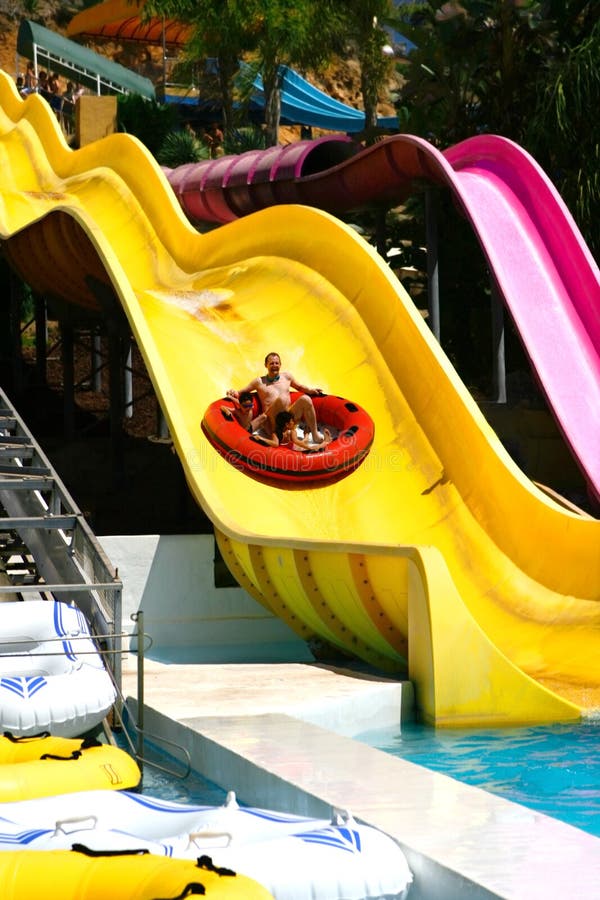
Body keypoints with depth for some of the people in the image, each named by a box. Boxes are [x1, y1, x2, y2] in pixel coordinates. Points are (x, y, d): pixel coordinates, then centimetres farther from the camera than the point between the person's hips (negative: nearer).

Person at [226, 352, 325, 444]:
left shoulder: (287, 376, 18)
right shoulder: (259, 382, 9)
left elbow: (299, 387, 34)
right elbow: (240, 393, 13)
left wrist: (310, 390, 15)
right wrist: (234, 393, -9)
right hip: (272, 422, -4)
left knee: (305, 399, -21)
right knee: (281, 399, -34)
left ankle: (315, 435, -16)